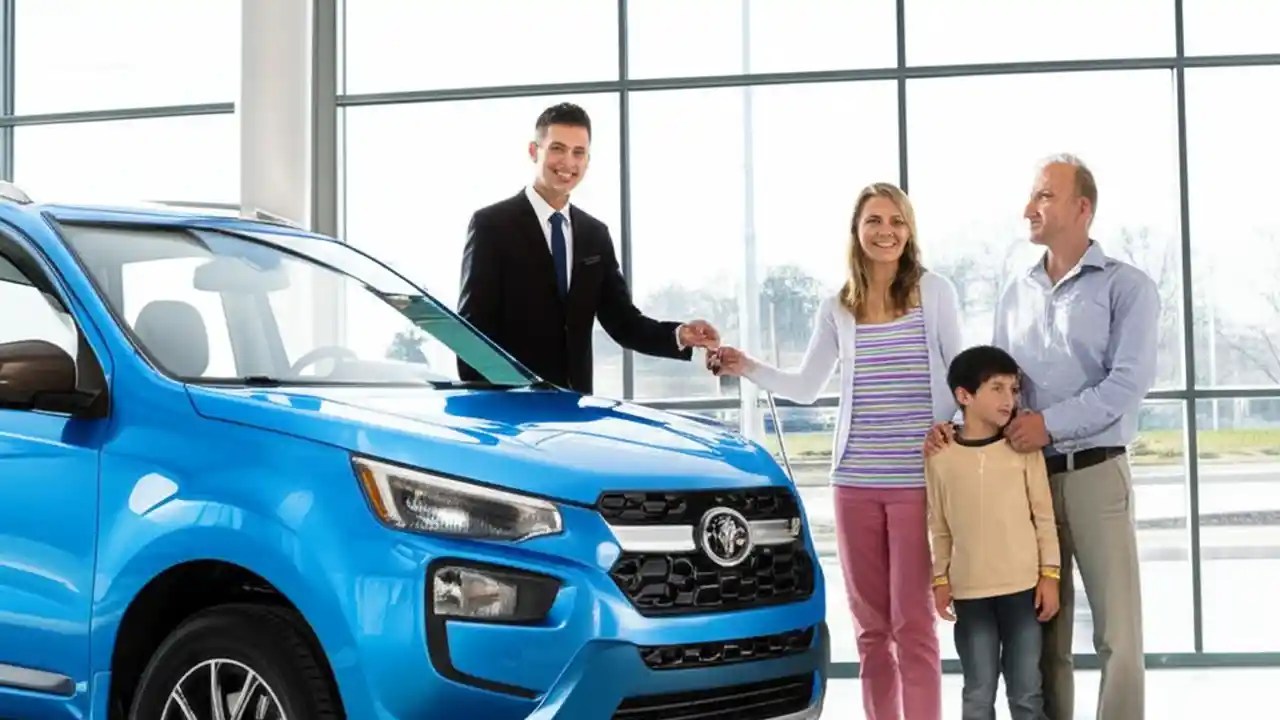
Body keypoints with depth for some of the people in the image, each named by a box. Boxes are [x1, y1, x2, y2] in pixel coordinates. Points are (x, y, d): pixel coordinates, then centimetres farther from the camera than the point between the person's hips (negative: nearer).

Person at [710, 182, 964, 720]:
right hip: (856, 479, 4)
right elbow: (806, 387, 18)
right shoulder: (836, 309, 10)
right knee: (871, 624, 8)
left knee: (913, 623, -6)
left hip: (919, 478, -3)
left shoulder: (934, 292, 1)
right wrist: (747, 368, 4)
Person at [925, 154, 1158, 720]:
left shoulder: (1125, 287, -1)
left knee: (1117, 632, -3)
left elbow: (1129, 383, -12)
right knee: (1041, 632, 7)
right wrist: (953, 423, -4)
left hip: (1096, 473, -4)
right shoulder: (1016, 294, 14)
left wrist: (1050, 422, -17)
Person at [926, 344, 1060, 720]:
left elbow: (1044, 516, 2)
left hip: (1023, 585, 0)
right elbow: (939, 527, 6)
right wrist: (940, 579, 2)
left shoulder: (1023, 449, -1)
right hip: (969, 591, 0)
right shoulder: (940, 456, -1)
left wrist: (1049, 574, -1)